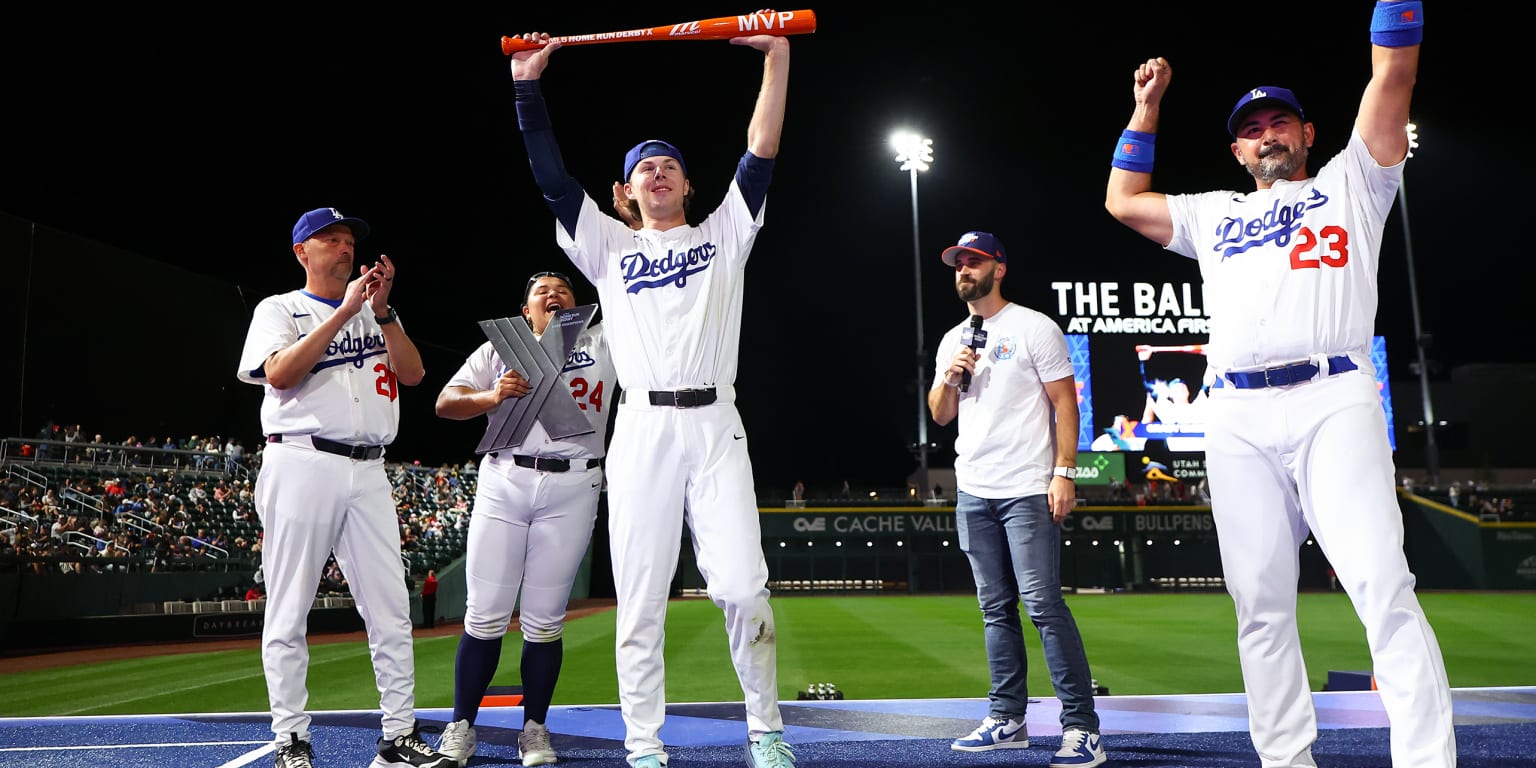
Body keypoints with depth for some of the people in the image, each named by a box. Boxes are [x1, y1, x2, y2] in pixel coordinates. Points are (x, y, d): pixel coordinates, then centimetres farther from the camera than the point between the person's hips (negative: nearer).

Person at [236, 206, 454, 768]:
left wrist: (382, 309, -3)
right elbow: (279, 373, -11)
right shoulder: (280, 309, 9)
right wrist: (345, 311, -12)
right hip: (301, 464, -4)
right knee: (289, 612, -2)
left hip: (368, 473, 4)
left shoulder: (375, 316, 21)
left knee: (391, 609, 0)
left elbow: (413, 374, 6)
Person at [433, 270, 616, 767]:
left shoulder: (602, 344, 15)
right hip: (504, 484, 1)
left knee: (544, 620, 3)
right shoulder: (500, 348, 16)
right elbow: (446, 403, 9)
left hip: (573, 489, 0)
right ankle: (461, 727, 13)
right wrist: (492, 396, -10)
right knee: (485, 616, 0)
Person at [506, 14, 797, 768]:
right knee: (640, 597, 1)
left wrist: (777, 58, 2)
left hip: (716, 427, 0)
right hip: (642, 429, 1)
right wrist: (528, 84, 4)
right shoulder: (609, 244, 18)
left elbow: (761, 156, 8)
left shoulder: (723, 234, 17)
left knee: (742, 586, -5)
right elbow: (550, 175, 9)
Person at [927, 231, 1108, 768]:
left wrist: (1064, 472, -14)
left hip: (1028, 491, -6)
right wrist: (949, 377, -3)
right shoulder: (953, 341, 17)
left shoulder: (1034, 328, -1)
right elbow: (940, 416, 17)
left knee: (1043, 604, -11)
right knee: (996, 608, 10)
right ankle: (1007, 721, 18)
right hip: (972, 492, 6)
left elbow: (1065, 402, -6)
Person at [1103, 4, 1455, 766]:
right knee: (1261, 604, 1)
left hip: (1334, 401, -3)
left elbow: (1394, 71, 12)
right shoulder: (1213, 215, 28)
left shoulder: (1350, 182, 20)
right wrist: (1146, 109, 32)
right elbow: (1122, 200, 31)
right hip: (1237, 420, 3)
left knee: (1382, 586, -15)